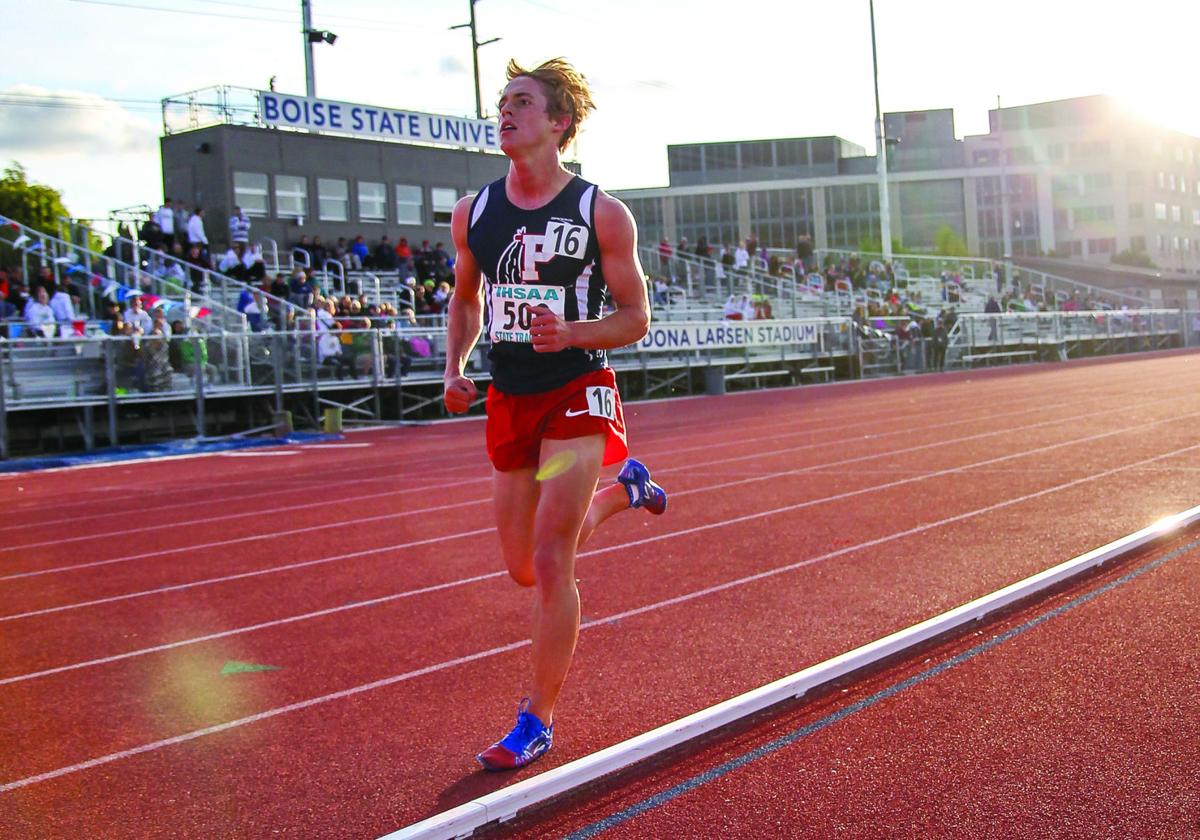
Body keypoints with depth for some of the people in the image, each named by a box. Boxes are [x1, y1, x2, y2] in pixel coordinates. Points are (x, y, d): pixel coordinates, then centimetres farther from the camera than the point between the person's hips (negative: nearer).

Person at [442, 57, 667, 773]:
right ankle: (621, 488, 41)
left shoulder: (602, 214, -7)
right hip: (509, 400, 5)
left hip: (578, 395, -5)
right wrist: (455, 370, 2)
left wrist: (570, 333, -22)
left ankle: (537, 723, 2)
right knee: (525, 568, 13)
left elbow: (636, 318, -4)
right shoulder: (473, 213, 5)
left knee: (551, 563, -13)